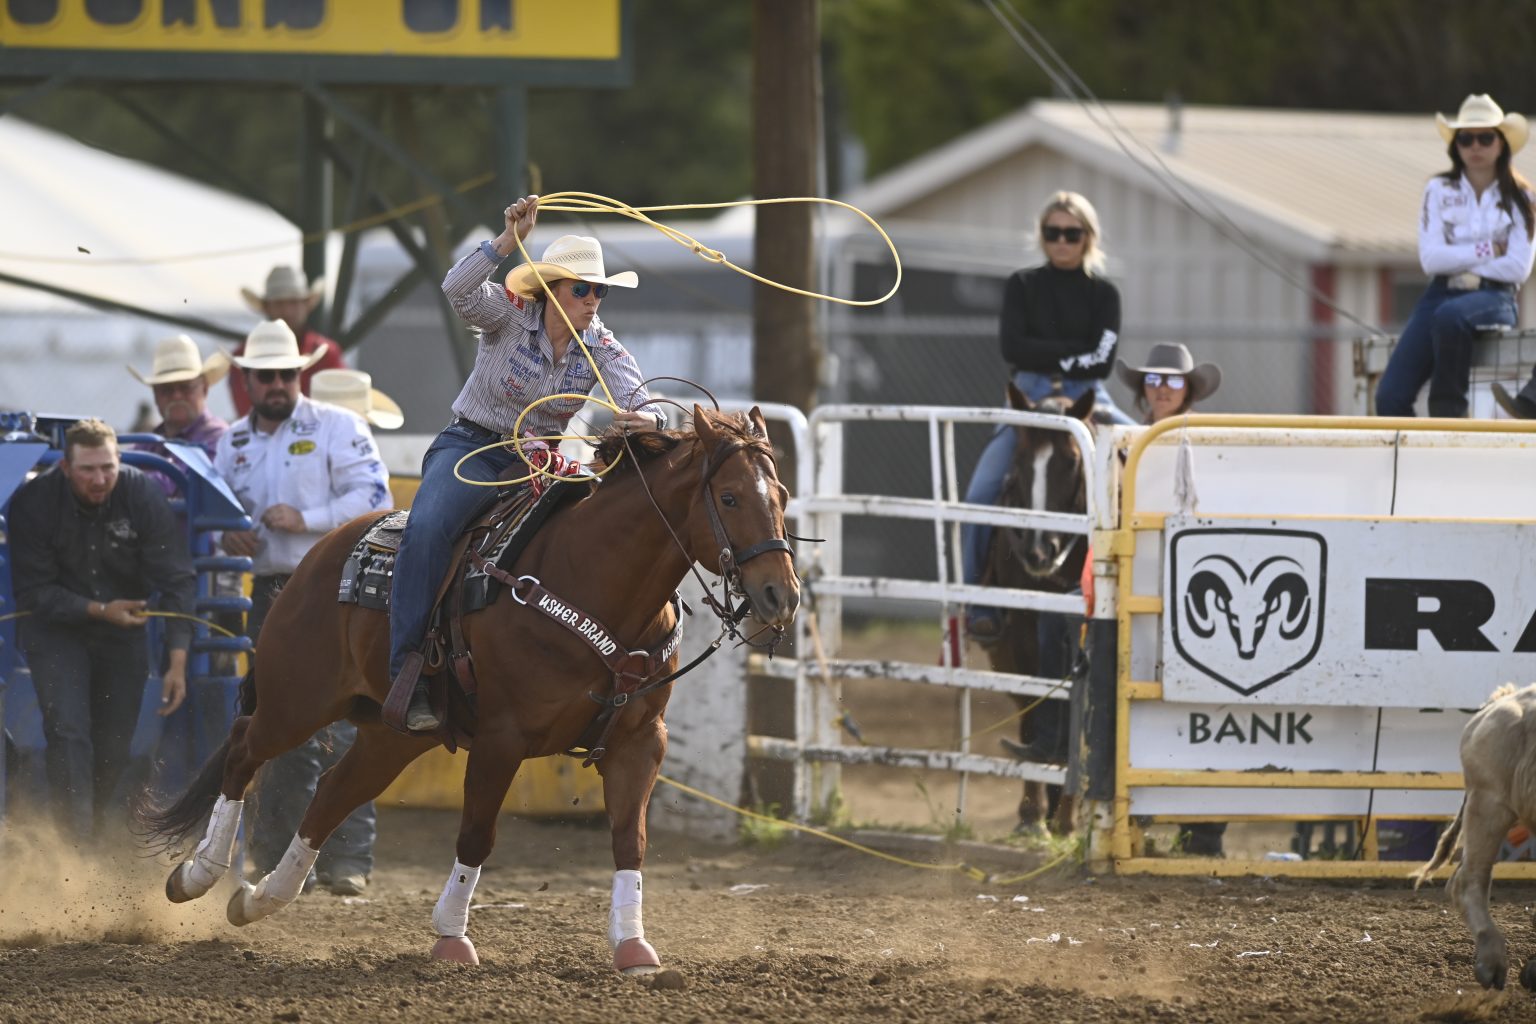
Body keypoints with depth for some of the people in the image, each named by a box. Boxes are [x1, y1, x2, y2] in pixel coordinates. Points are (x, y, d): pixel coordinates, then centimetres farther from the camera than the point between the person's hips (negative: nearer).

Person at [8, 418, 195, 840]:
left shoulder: (144, 496, -18)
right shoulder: (33, 503, -20)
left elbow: (174, 582, -18)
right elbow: (33, 592, -15)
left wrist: (177, 662, -26)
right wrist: (99, 610, -27)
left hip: (123, 632, 2)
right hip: (56, 628, -2)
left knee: (115, 746, 5)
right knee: (68, 731, -17)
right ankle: (75, 841, -20)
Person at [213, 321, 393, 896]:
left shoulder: (338, 428, -2)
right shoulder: (232, 443, 13)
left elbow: (374, 497, -10)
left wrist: (305, 520, -19)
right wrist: (229, 537, -2)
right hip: (268, 595, 5)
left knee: (338, 727, -12)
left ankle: (347, 859, -14)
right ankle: (276, 858, 15)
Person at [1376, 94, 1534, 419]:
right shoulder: (1439, 190, 10)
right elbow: (1431, 259, -1)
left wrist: (1458, 264, -5)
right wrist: (1488, 250, -5)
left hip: (1494, 298, -2)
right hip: (1441, 295, 2)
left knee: (1450, 316, -40)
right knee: (1390, 395, -20)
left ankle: (1449, 412, -27)